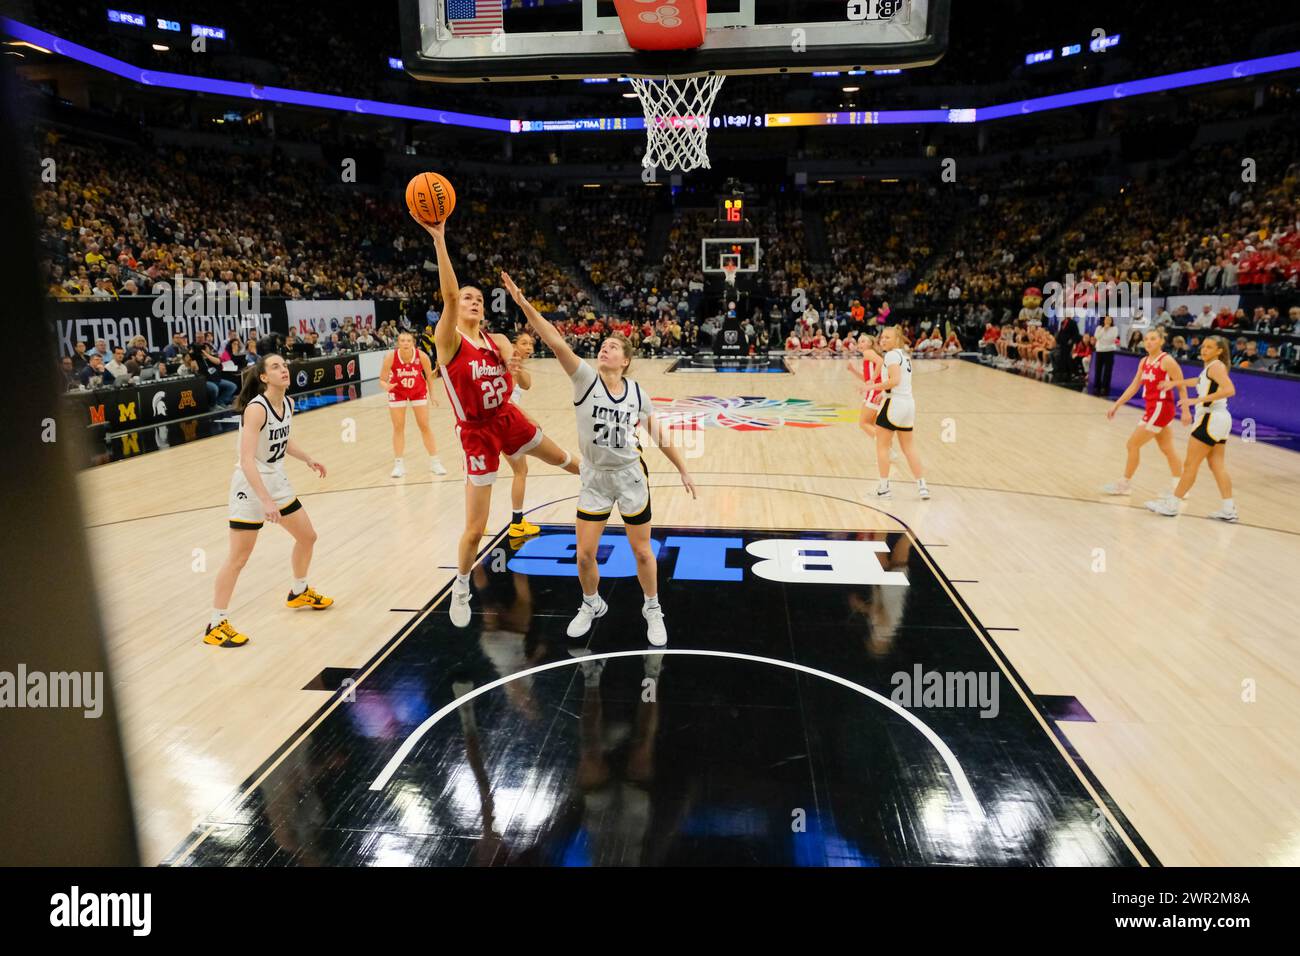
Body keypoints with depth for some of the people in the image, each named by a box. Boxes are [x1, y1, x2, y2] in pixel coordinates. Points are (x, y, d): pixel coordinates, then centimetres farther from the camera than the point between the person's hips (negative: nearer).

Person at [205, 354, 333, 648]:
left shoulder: (288, 403, 0)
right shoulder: (256, 409, -24)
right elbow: (247, 460, -31)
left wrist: (308, 459, 17)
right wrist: (265, 500, -36)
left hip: (277, 482, 8)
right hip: (250, 487, -8)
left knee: (307, 536, 18)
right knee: (238, 558, -3)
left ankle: (299, 592, 41)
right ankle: (216, 625, 8)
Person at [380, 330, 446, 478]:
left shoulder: (422, 356, -26)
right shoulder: (391, 357, -26)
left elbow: (429, 376, -8)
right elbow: (382, 380, -19)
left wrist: (431, 395, -3)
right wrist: (386, 386, -40)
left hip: (419, 392, 0)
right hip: (397, 392, 0)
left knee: (424, 426, 0)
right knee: (398, 427, 0)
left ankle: (434, 462, 9)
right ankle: (398, 464, 9)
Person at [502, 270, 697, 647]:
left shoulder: (637, 393, -7)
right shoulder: (585, 379, -13)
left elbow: (660, 437, 4)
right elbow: (555, 342, -26)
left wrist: (683, 471, 6)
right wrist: (524, 304, -37)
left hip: (630, 476, 0)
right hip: (594, 478, 0)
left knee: (642, 551, 9)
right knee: (585, 554, 3)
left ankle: (652, 609, 32)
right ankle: (592, 605, 32)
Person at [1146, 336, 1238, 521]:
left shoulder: (1216, 366, -12)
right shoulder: (1210, 368, 14)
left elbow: (1229, 390, -26)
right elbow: (1202, 381, 38)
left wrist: (1198, 400, -29)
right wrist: (1175, 382, 38)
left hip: (1212, 419, -9)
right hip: (1220, 419, 9)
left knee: (1190, 464, -3)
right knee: (1217, 465, 10)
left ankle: (1172, 505, 3)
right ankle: (1229, 509, 9)